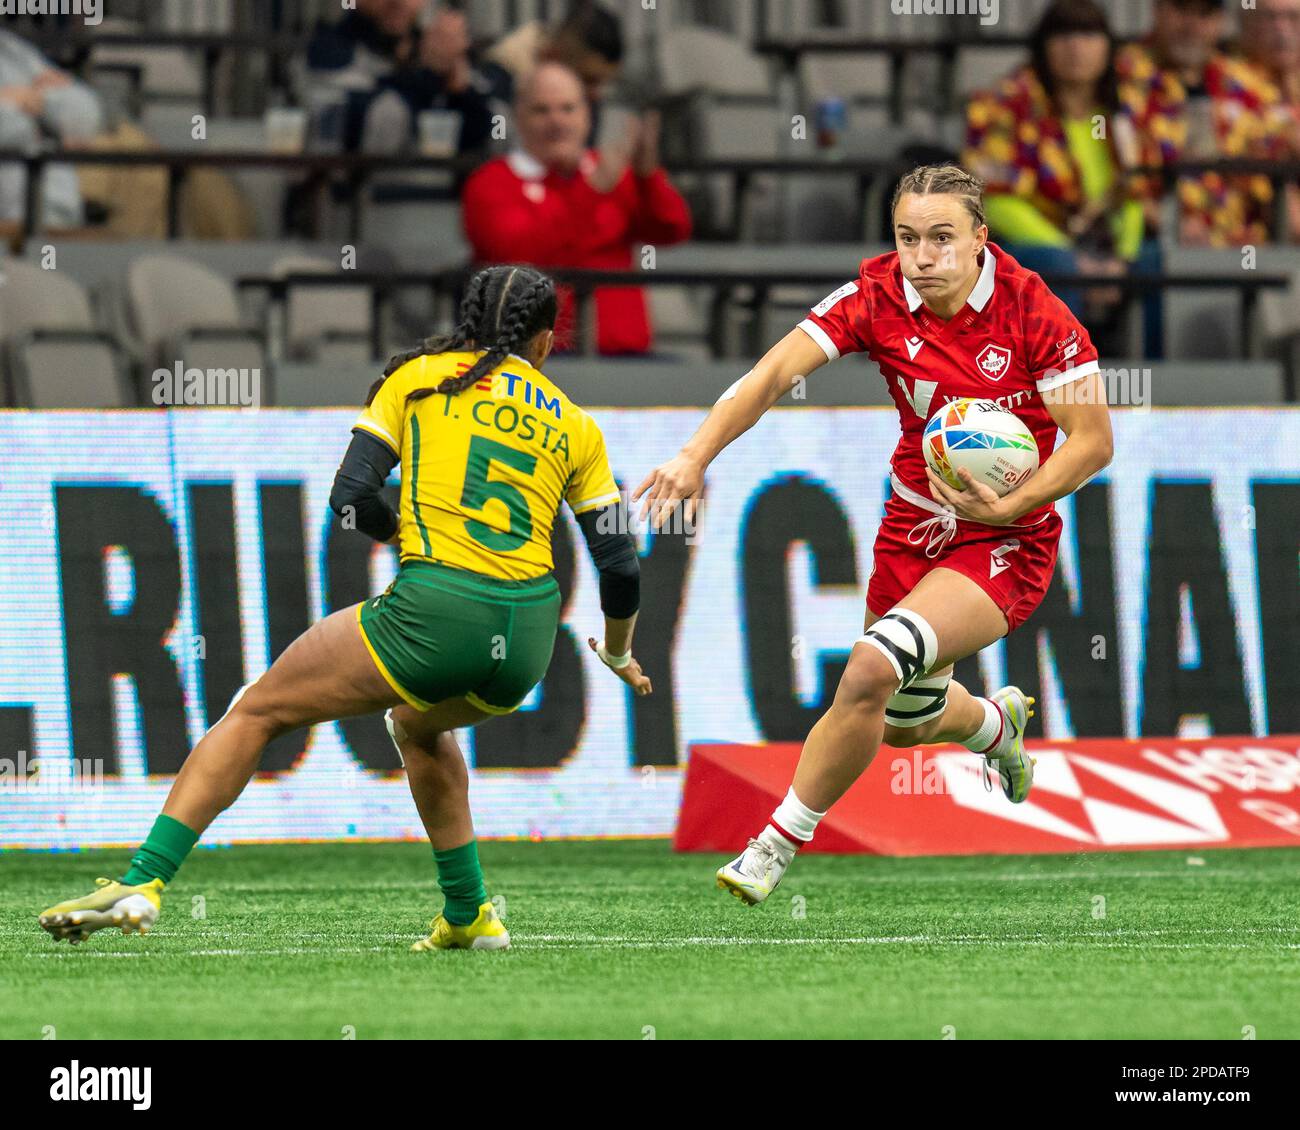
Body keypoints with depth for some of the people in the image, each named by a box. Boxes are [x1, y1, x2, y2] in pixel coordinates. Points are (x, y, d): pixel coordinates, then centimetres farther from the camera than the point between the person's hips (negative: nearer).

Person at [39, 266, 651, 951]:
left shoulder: (419, 376, 10)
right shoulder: (574, 425, 16)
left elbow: (351, 495, 1)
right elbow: (620, 564, 15)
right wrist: (618, 652, 33)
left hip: (434, 611, -4)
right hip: (529, 639, 4)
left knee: (257, 711, 10)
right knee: (417, 721, 37)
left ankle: (142, 883, -2)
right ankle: (468, 916, 35)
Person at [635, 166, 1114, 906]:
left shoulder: (1033, 312, -19)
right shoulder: (878, 296, -12)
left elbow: (1093, 440, -15)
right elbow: (774, 373, -21)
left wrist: (1008, 506, -27)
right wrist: (697, 455, -35)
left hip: (1007, 540, -5)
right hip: (915, 525, 5)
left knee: (871, 671, -27)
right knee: (904, 722, 22)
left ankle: (782, 842, -10)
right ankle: (997, 722, 59)